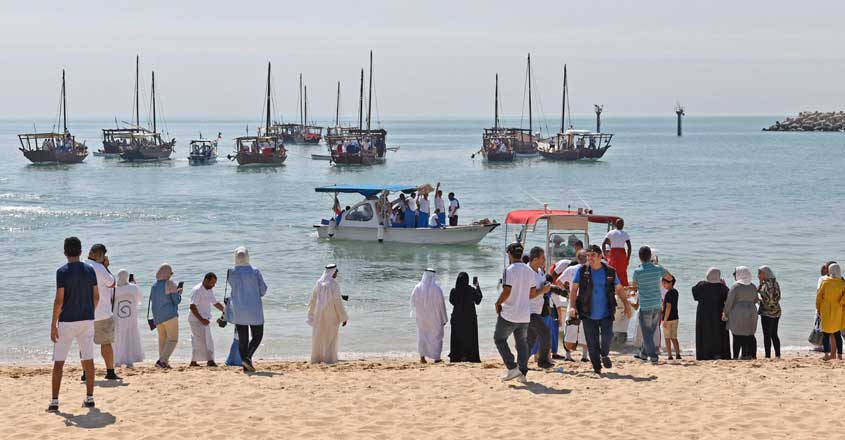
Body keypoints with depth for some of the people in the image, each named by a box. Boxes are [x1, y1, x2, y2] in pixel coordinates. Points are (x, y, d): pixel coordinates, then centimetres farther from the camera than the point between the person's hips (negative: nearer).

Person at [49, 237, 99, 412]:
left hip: (67, 321, -4)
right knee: (88, 360, 10)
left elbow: (59, 300, -13)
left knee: (58, 362, 1)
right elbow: (96, 297, 6)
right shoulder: (90, 270, 3)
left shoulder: (62, 272, -10)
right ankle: (89, 398, 13)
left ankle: (54, 401, -3)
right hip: (87, 320, 4)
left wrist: (53, 324, -9)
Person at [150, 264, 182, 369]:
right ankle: (162, 361, -20)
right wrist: (179, 293, 12)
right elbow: (177, 300, -10)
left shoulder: (154, 287, 12)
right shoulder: (170, 284, -8)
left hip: (157, 317, 7)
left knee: (162, 339, 19)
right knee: (173, 340, -5)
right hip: (170, 316, -7)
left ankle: (164, 362, 16)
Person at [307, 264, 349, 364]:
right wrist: (344, 317, -8)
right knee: (330, 336, 4)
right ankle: (329, 358, 3)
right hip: (331, 315, -4)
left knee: (318, 336, 12)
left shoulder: (318, 283, 0)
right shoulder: (334, 284, -14)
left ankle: (316, 358, 14)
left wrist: (311, 314, 17)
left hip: (319, 315, 5)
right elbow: (338, 301, -15)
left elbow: (313, 299, 4)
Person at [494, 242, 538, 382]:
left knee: (499, 339, 8)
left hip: (509, 314, -6)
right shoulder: (529, 271, 7)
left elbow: (506, 291, -20)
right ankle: (522, 372, 11)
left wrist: (498, 303, -5)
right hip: (525, 314, 6)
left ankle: (512, 368, -4)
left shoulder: (509, 270, -14)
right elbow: (533, 293, 10)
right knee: (522, 343, 15)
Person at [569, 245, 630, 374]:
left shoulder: (610, 271, 1)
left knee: (607, 336, -15)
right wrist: (573, 306, -13)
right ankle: (597, 368, 17)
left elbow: (619, 289, 12)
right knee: (592, 344, 2)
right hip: (588, 314, 0)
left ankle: (604, 355, 16)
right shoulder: (582, 271, -2)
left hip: (606, 314, 0)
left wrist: (626, 305, 6)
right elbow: (574, 289, -1)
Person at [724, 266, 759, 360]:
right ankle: (751, 355, 8)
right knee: (750, 335, 10)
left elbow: (729, 302, -13)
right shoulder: (753, 286, 7)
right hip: (751, 312, 6)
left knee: (737, 336, -2)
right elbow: (755, 300, 14)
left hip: (738, 314, -5)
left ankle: (736, 356, -2)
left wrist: (726, 314, -3)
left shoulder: (735, 286, -12)